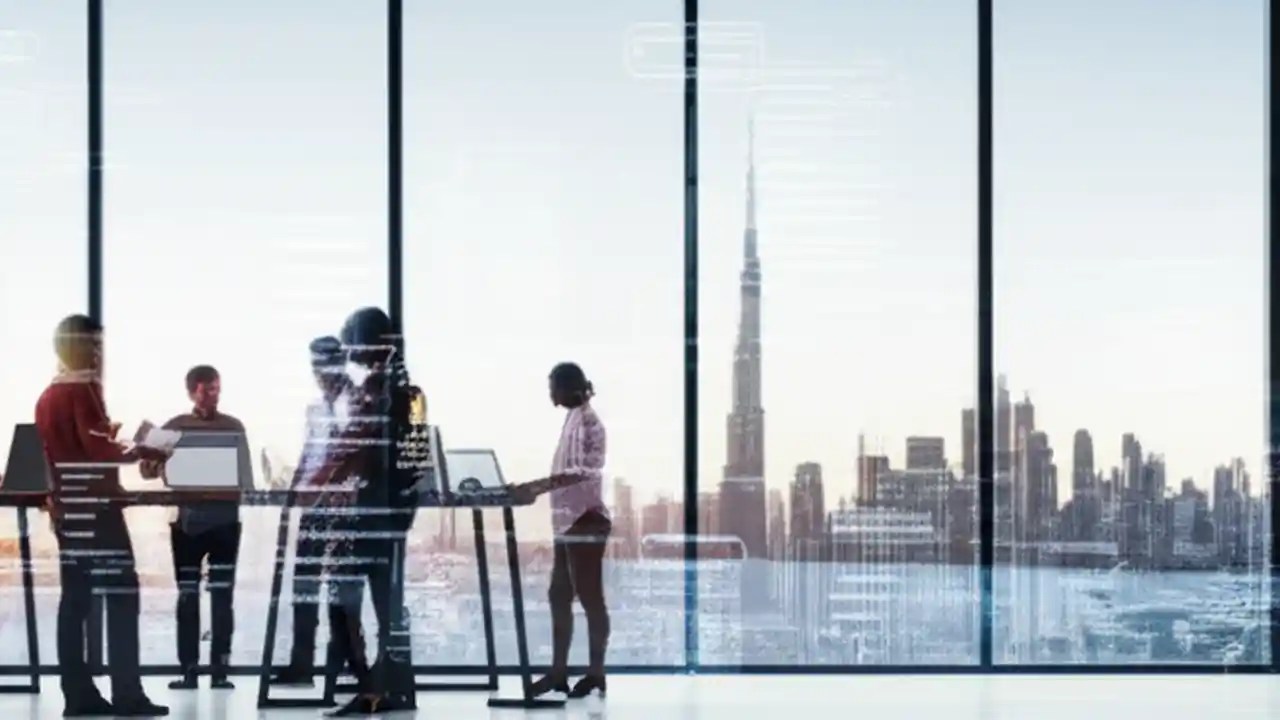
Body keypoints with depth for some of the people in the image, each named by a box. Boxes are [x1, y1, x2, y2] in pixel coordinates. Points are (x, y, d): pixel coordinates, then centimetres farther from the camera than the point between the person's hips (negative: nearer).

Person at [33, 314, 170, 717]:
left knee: (75, 599, 8)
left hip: (66, 506, 9)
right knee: (121, 594, -7)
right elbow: (97, 448, -19)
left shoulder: (47, 396, 14)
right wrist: (142, 453, -11)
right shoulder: (84, 389, -11)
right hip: (94, 506, -9)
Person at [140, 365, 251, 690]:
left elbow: (244, 472, 4)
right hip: (187, 520, 0)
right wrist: (149, 466, -20)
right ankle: (189, 670, 5)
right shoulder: (175, 427, 6)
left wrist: (246, 493, -16)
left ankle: (220, 670, 3)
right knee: (187, 596, 2)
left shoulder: (233, 427, 6)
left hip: (224, 519, 0)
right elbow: (152, 469, 2)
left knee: (222, 596, 0)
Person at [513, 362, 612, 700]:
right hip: (570, 521, 10)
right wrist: (535, 490, 17)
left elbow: (579, 472, -23)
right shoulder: (576, 419, 17)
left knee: (590, 598, -5)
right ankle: (559, 672, 14)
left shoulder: (586, 421, -13)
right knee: (559, 597, 10)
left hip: (584, 520, -10)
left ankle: (596, 674, 0)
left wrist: (533, 487, -25)